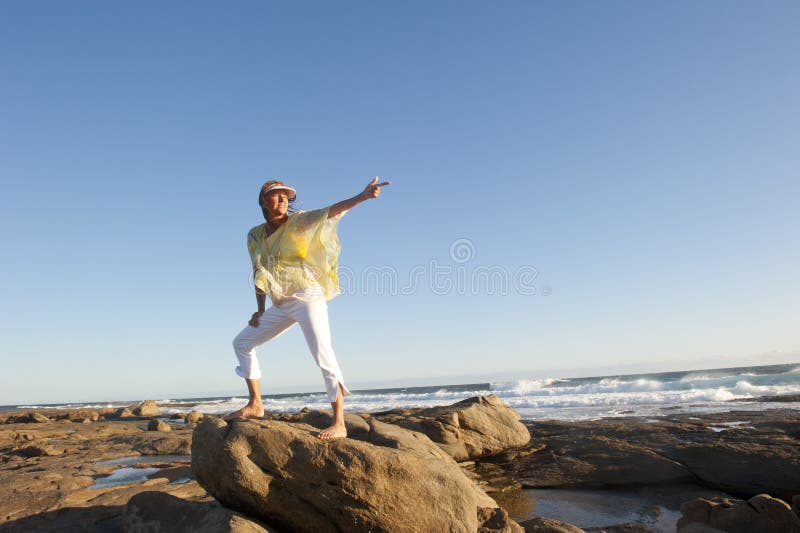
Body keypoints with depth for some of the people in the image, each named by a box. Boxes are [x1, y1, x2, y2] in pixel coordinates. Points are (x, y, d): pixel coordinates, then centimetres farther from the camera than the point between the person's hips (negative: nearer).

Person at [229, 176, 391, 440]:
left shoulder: (297, 222, -6)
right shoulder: (255, 236, 9)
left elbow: (331, 211, -22)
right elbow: (259, 274, 16)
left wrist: (362, 196, -38)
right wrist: (260, 311, 14)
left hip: (307, 297, -7)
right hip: (280, 305, 7)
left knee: (323, 354, -18)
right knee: (242, 342, 15)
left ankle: (339, 424, -16)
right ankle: (255, 405, 24)